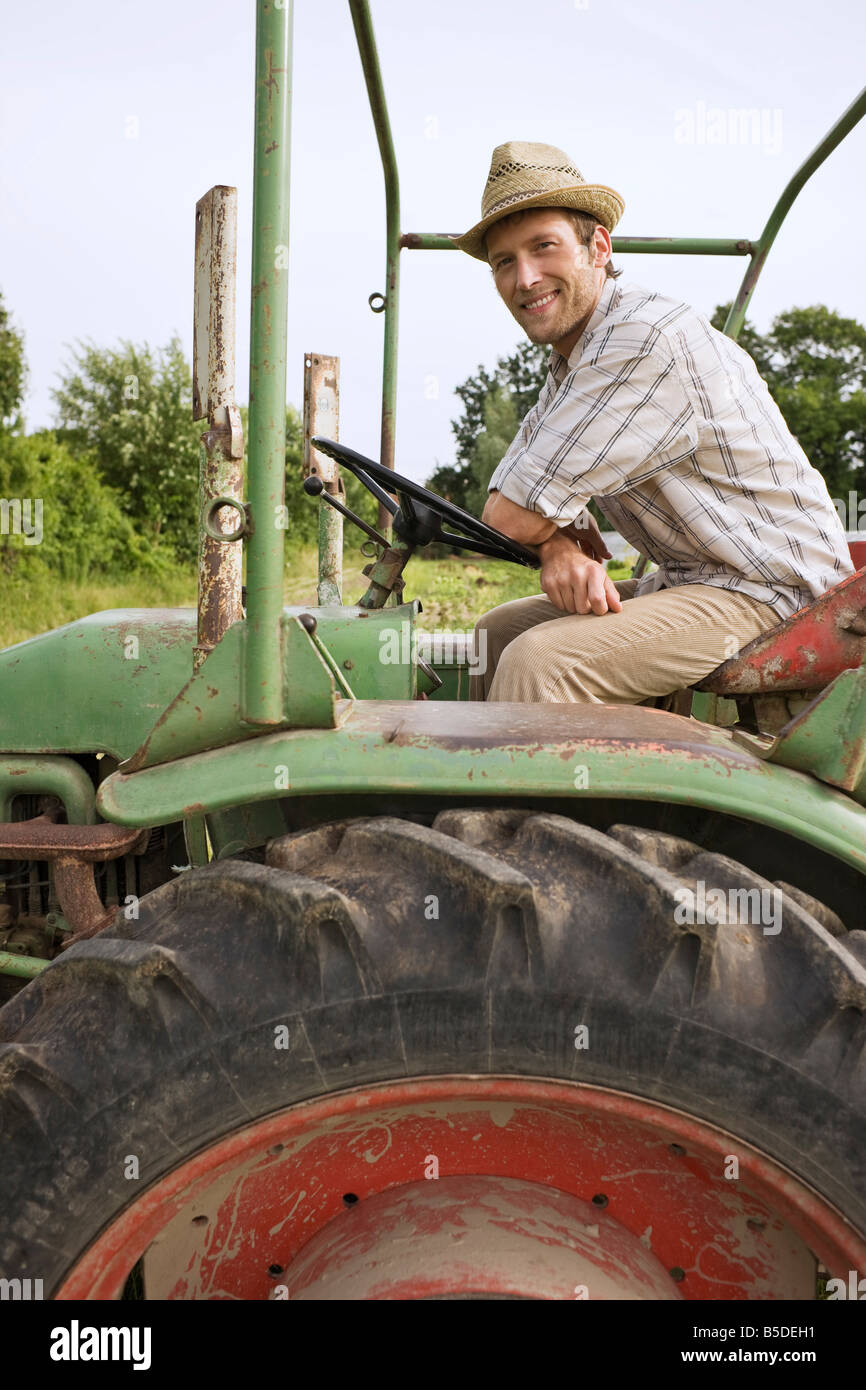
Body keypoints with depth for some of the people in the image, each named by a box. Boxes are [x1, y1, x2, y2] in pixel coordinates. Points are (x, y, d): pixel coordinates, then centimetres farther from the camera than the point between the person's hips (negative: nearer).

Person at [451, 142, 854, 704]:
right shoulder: (571, 361, 11)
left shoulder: (650, 341, -22)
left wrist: (551, 523, 1)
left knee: (537, 662, -27)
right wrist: (559, 547, -13)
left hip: (771, 595, -10)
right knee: (496, 631, 13)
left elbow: (513, 515, -22)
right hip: (688, 582, 10)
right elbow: (503, 498, 7)